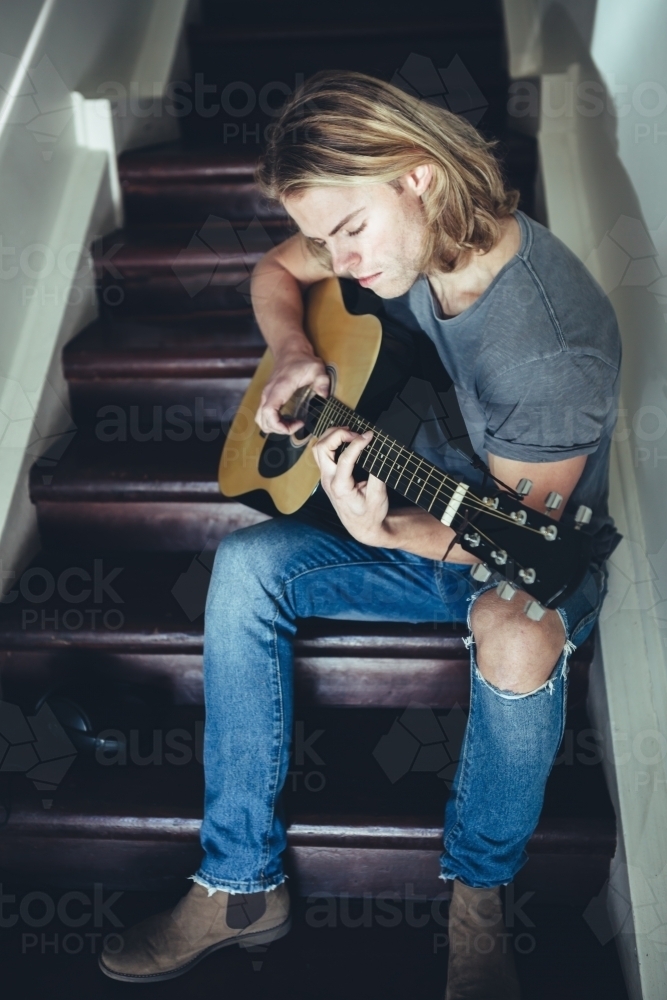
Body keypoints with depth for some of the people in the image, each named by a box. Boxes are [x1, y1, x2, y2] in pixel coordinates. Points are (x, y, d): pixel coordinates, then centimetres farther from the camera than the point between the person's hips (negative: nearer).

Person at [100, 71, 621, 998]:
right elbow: (275, 273, 10)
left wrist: (386, 532, -42)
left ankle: (478, 889, -7)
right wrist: (293, 355, -11)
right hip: (415, 514, 6)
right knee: (246, 566, -17)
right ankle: (242, 884, -8)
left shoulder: (555, 347, -31)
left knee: (518, 640, -39)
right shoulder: (390, 234, -9)